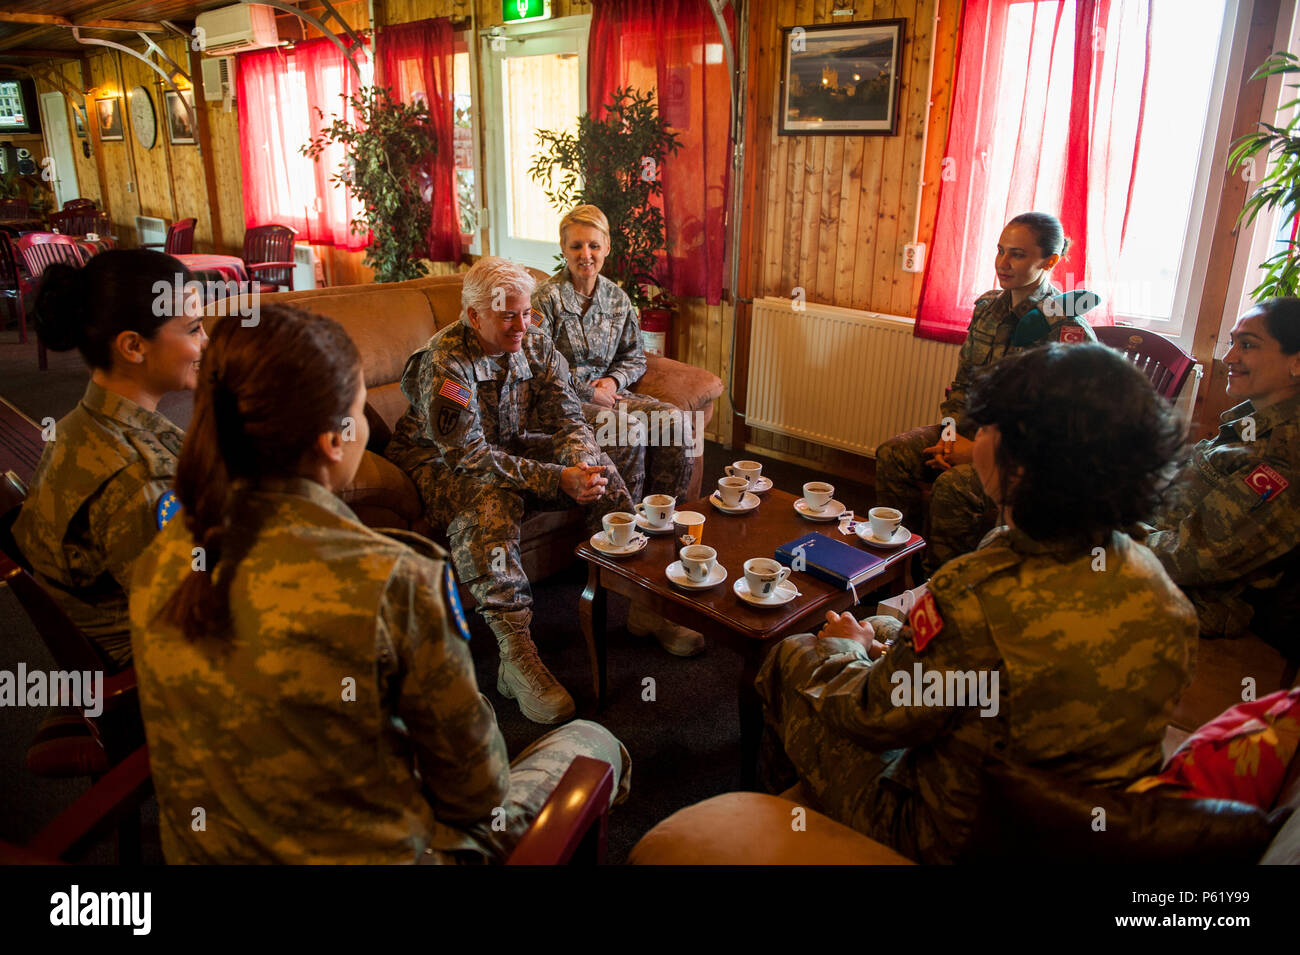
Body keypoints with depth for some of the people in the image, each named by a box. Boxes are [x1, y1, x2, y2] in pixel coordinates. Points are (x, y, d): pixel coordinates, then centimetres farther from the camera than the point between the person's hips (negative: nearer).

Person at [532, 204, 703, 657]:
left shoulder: (617, 298, 12)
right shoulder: (547, 298, -6)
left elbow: (635, 356, 18)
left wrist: (613, 381, -2)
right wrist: (585, 388, -16)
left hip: (607, 392, 6)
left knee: (675, 423, -22)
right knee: (630, 433, -33)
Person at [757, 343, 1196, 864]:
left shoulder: (978, 593, -39)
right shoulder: (1152, 578, -15)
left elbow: (875, 718, -22)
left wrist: (845, 647, 3)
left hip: (958, 839, -6)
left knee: (793, 656, 14)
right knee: (884, 629, 23)